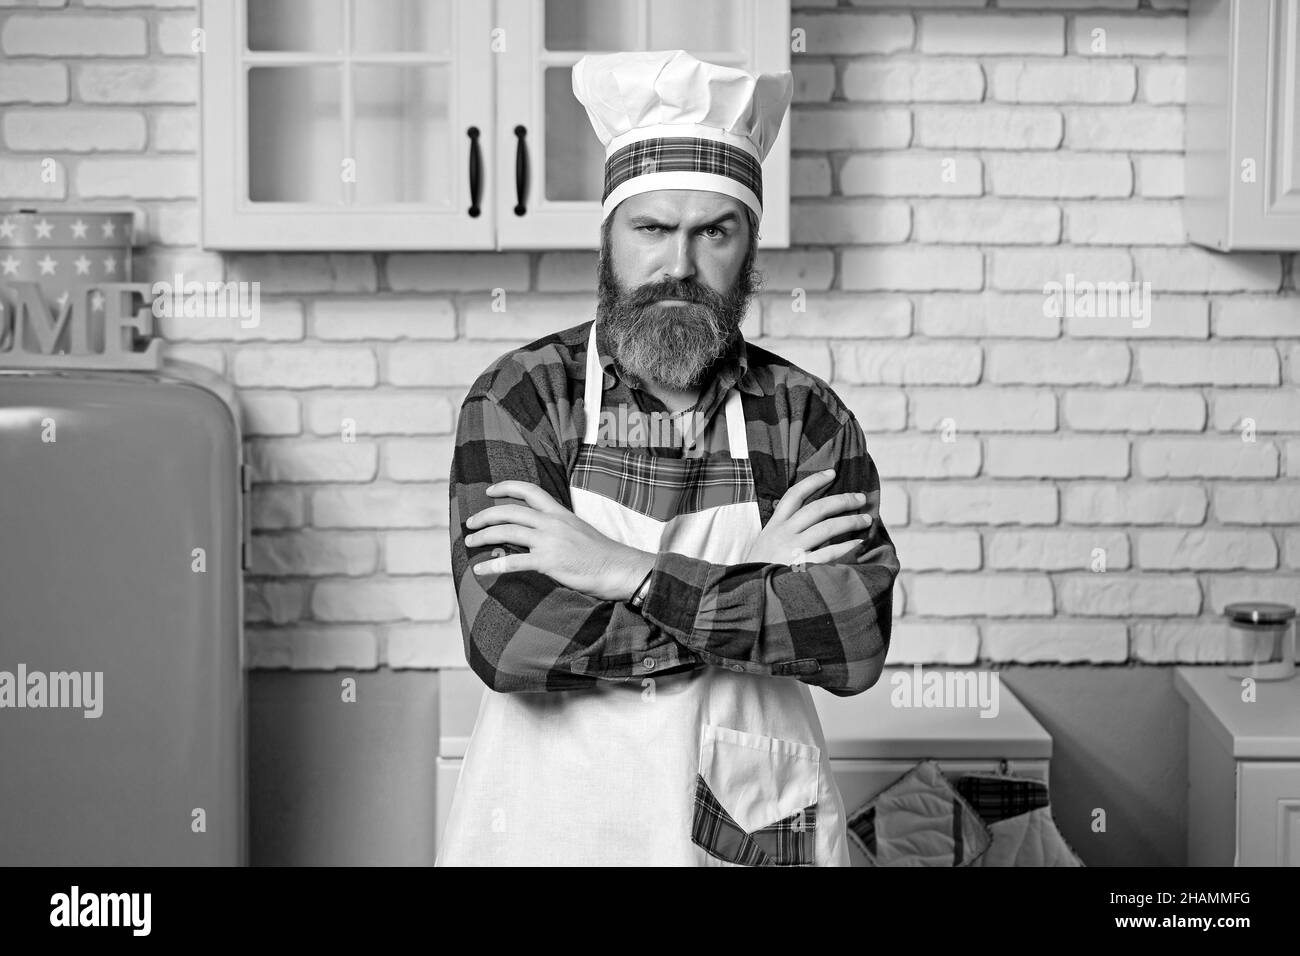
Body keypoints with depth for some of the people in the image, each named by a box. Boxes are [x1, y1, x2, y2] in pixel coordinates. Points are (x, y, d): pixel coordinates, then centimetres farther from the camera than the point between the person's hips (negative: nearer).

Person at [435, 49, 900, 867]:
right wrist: (758, 584, -17)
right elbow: (505, 637, -20)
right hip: (550, 821, -1)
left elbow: (858, 641, -16)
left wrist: (626, 572, -22)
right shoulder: (519, 397, -8)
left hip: (757, 826, 2)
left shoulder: (808, 416, -3)